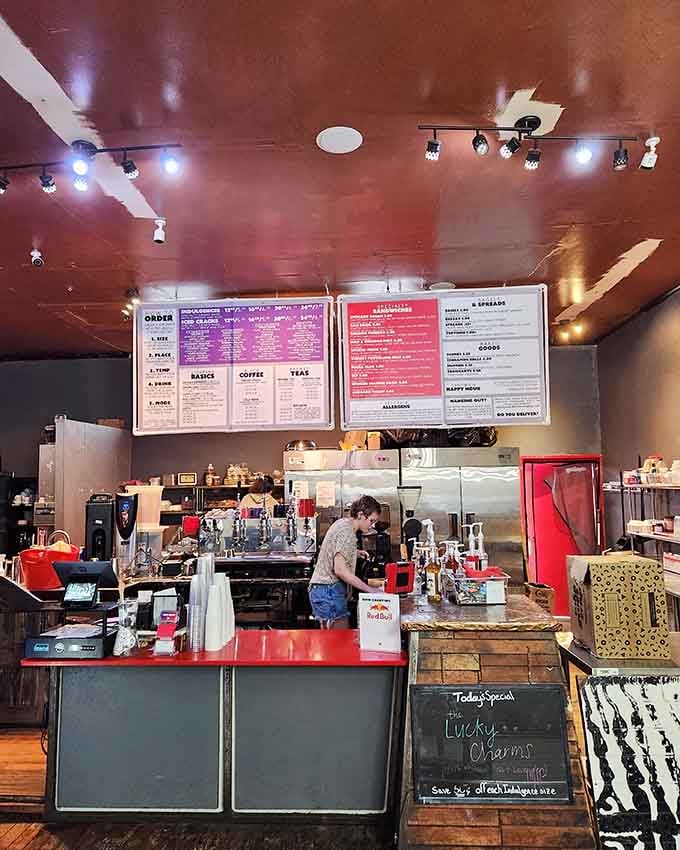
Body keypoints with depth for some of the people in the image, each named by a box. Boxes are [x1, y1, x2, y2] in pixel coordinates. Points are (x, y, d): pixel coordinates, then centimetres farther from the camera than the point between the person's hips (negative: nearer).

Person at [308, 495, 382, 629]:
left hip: (321, 589, 10)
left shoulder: (342, 523, 13)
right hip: (329, 591, -10)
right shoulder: (347, 532, -17)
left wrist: (355, 553, 19)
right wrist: (369, 589, -22)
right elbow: (340, 570, -24)